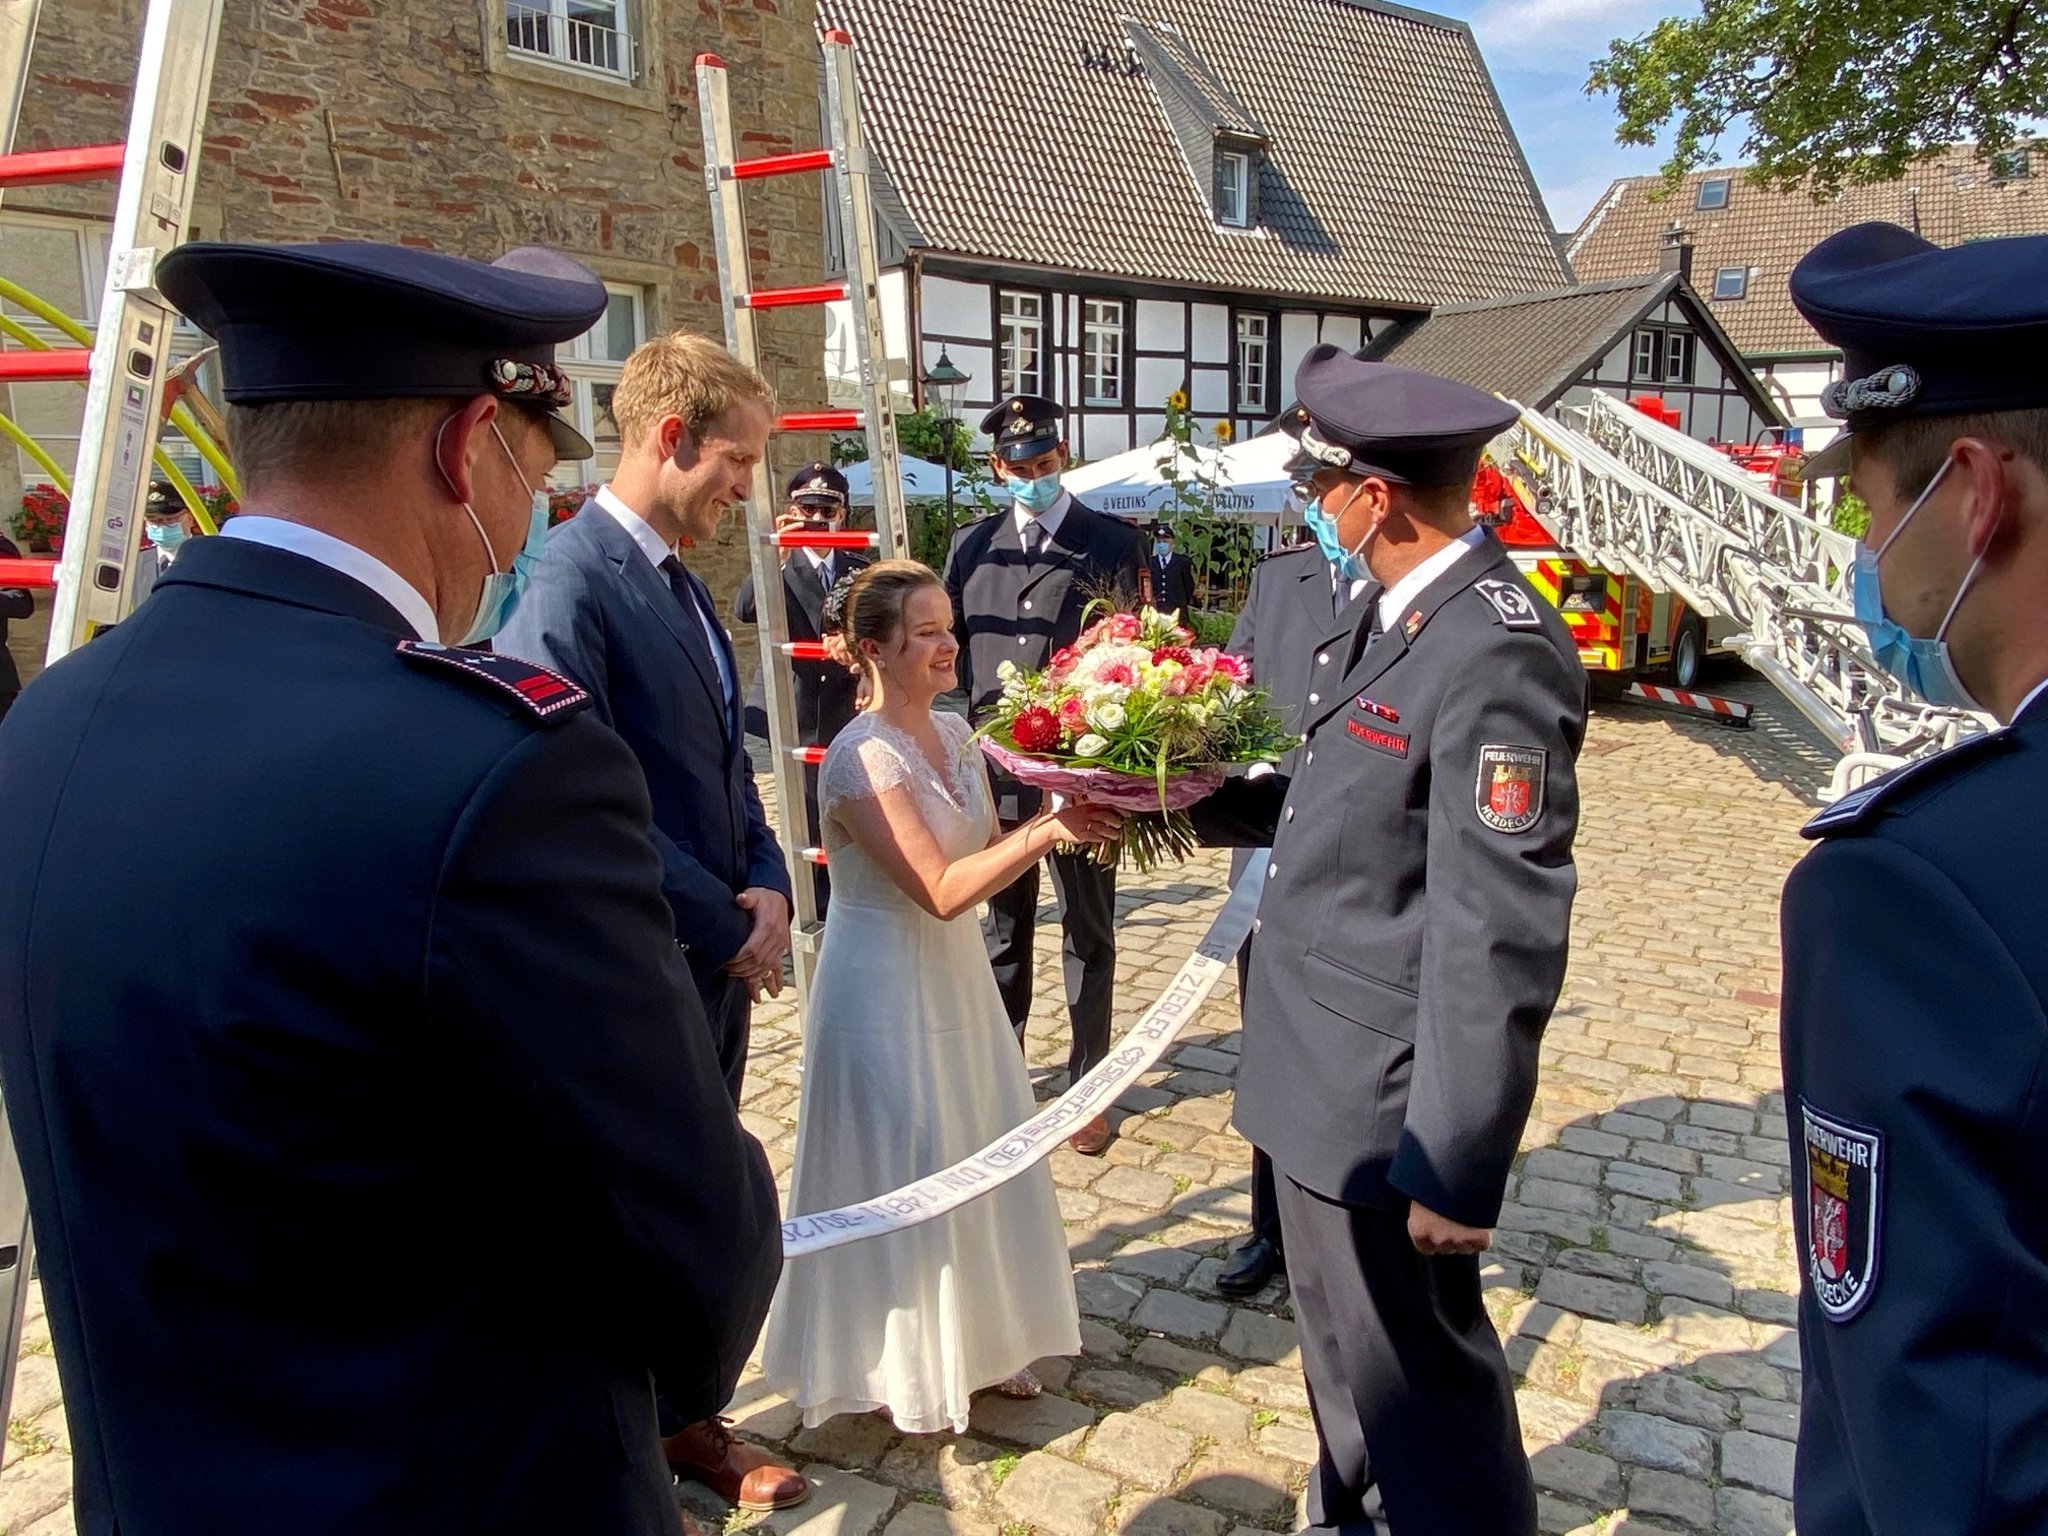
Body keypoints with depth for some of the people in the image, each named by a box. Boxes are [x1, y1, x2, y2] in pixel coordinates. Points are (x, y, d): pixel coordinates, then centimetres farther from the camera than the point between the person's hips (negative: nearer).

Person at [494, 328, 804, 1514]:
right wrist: (727, 925, -15)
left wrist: (766, 885, 0)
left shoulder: (681, 582, 11)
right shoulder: (576, 578, -19)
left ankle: (687, 1417, 40)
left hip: (719, 961, 8)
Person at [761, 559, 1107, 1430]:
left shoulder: (954, 733, 1)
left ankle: (977, 1338, 42)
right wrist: (1051, 831, -30)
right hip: (886, 991, -8)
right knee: (903, 1175, 9)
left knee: (976, 1158, 19)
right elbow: (942, 891, -27)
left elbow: (987, 851, 5)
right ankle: (902, 1368, 32)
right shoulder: (862, 759, -23)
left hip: (955, 977, 8)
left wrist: (1062, 815, -10)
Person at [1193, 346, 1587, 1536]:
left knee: (1419, 1377, 12)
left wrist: (1457, 1163, -20)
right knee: (1346, 1342, 27)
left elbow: (1501, 936, -24)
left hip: (1387, 1098, -9)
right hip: (1323, 1070, 9)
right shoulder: (1389, 610, 4)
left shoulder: (1495, 650, -24)